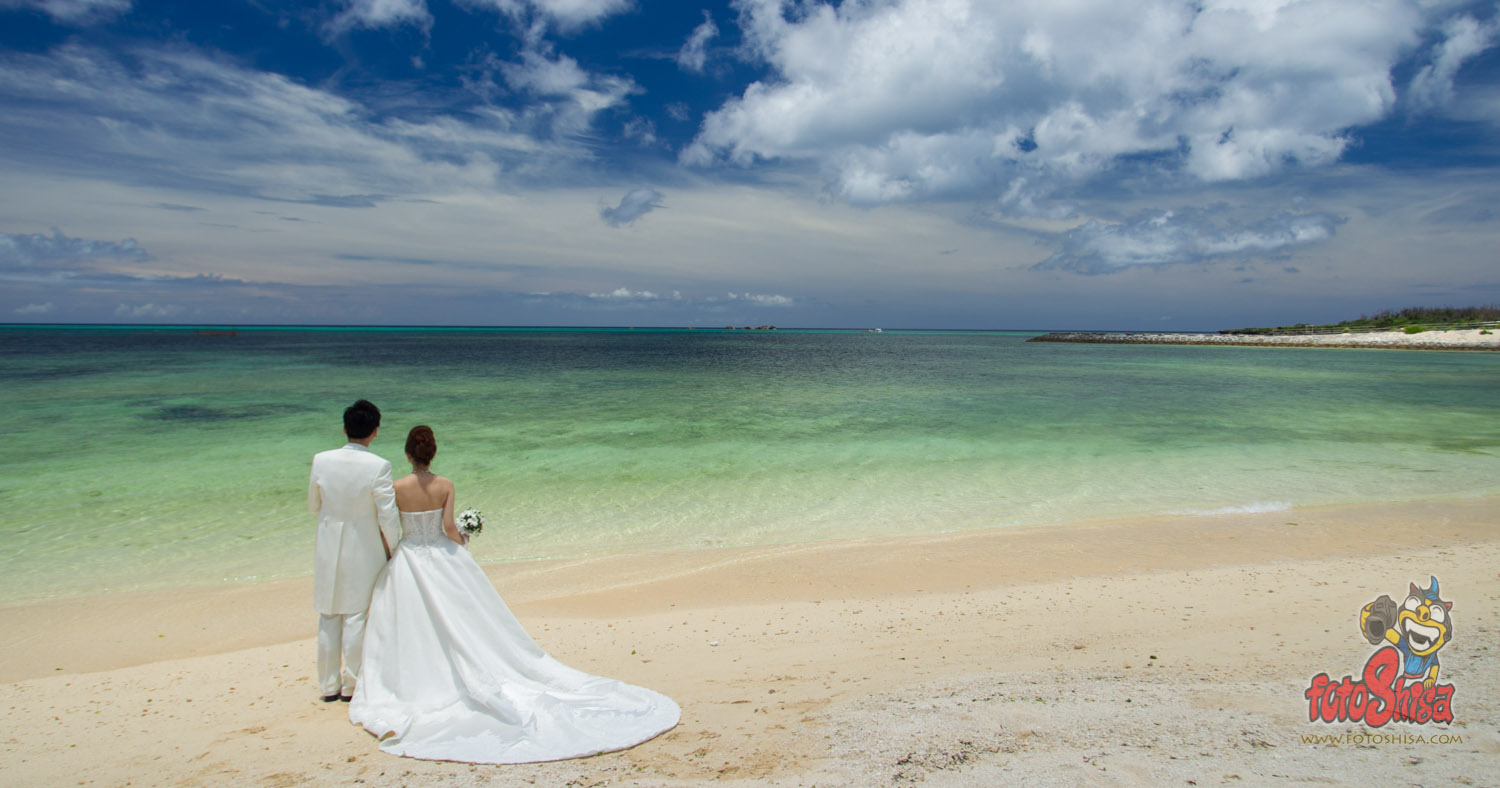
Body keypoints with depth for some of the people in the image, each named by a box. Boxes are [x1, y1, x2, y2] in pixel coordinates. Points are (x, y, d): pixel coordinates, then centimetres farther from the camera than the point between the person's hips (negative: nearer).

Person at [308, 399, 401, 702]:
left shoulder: (321, 460, -8)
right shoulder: (378, 467, -18)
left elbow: (314, 505, 6)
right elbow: (389, 518, -15)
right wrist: (389, 549, 1)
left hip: (328, 549, 3)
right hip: (363, 551, -3)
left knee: (328, 617, 14)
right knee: (356, 616, 9)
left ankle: (329, 685, 24)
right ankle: (350, 685, 18)